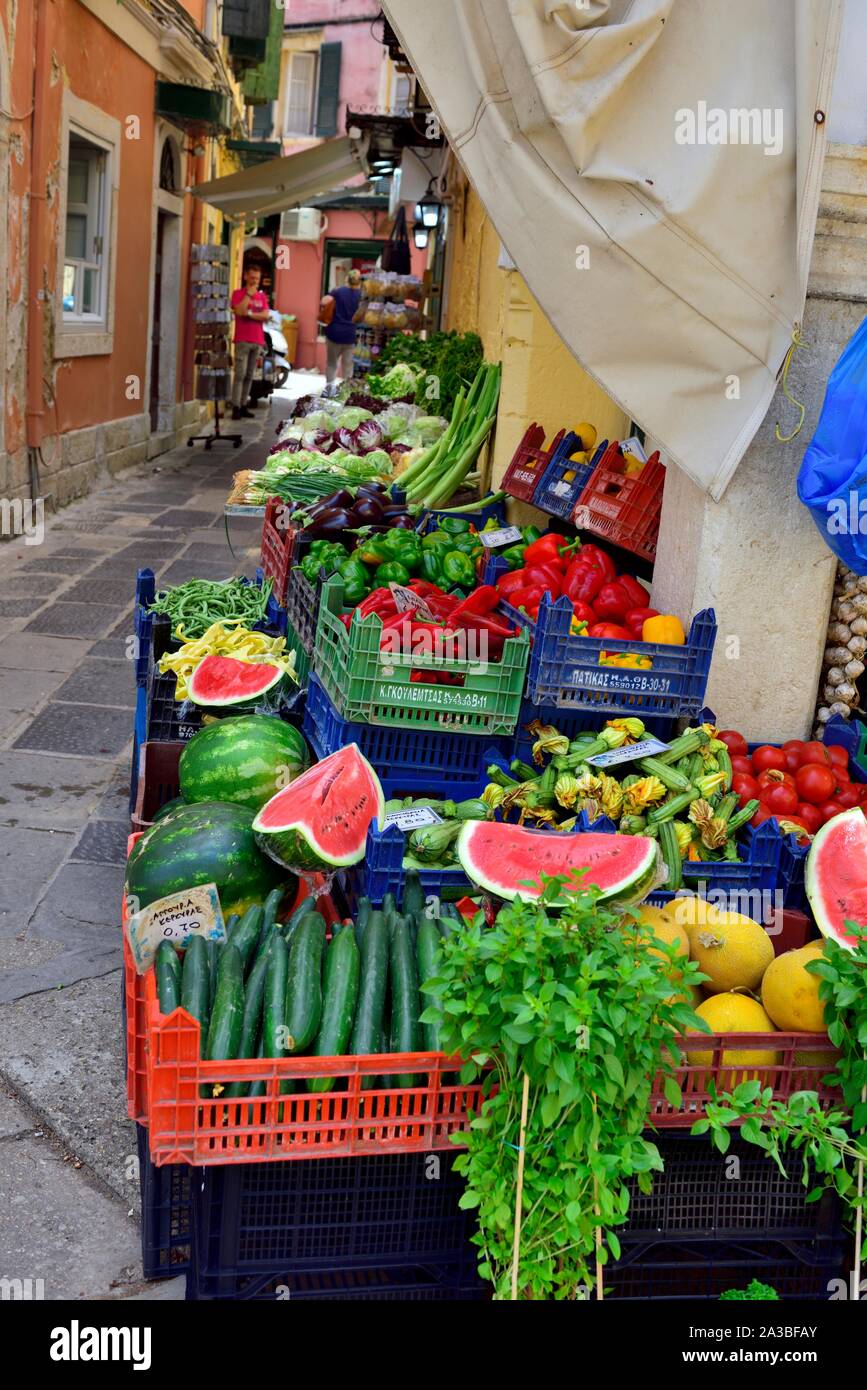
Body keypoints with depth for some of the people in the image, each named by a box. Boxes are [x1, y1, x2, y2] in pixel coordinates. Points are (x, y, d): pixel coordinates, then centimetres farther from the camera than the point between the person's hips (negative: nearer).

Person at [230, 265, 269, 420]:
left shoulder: (262, 296, 15)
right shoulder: (238, 294, 2)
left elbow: (265, 315, 2)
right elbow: (239, 311, -15)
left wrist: (250, 314, -10)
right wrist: (249, 294, -10)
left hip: (257, 341, 5)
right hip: (243, 340, -5)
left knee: (249, 376, 6)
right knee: (240, 374, -12)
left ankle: (243, 406, 8)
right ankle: (236, 407, -14)